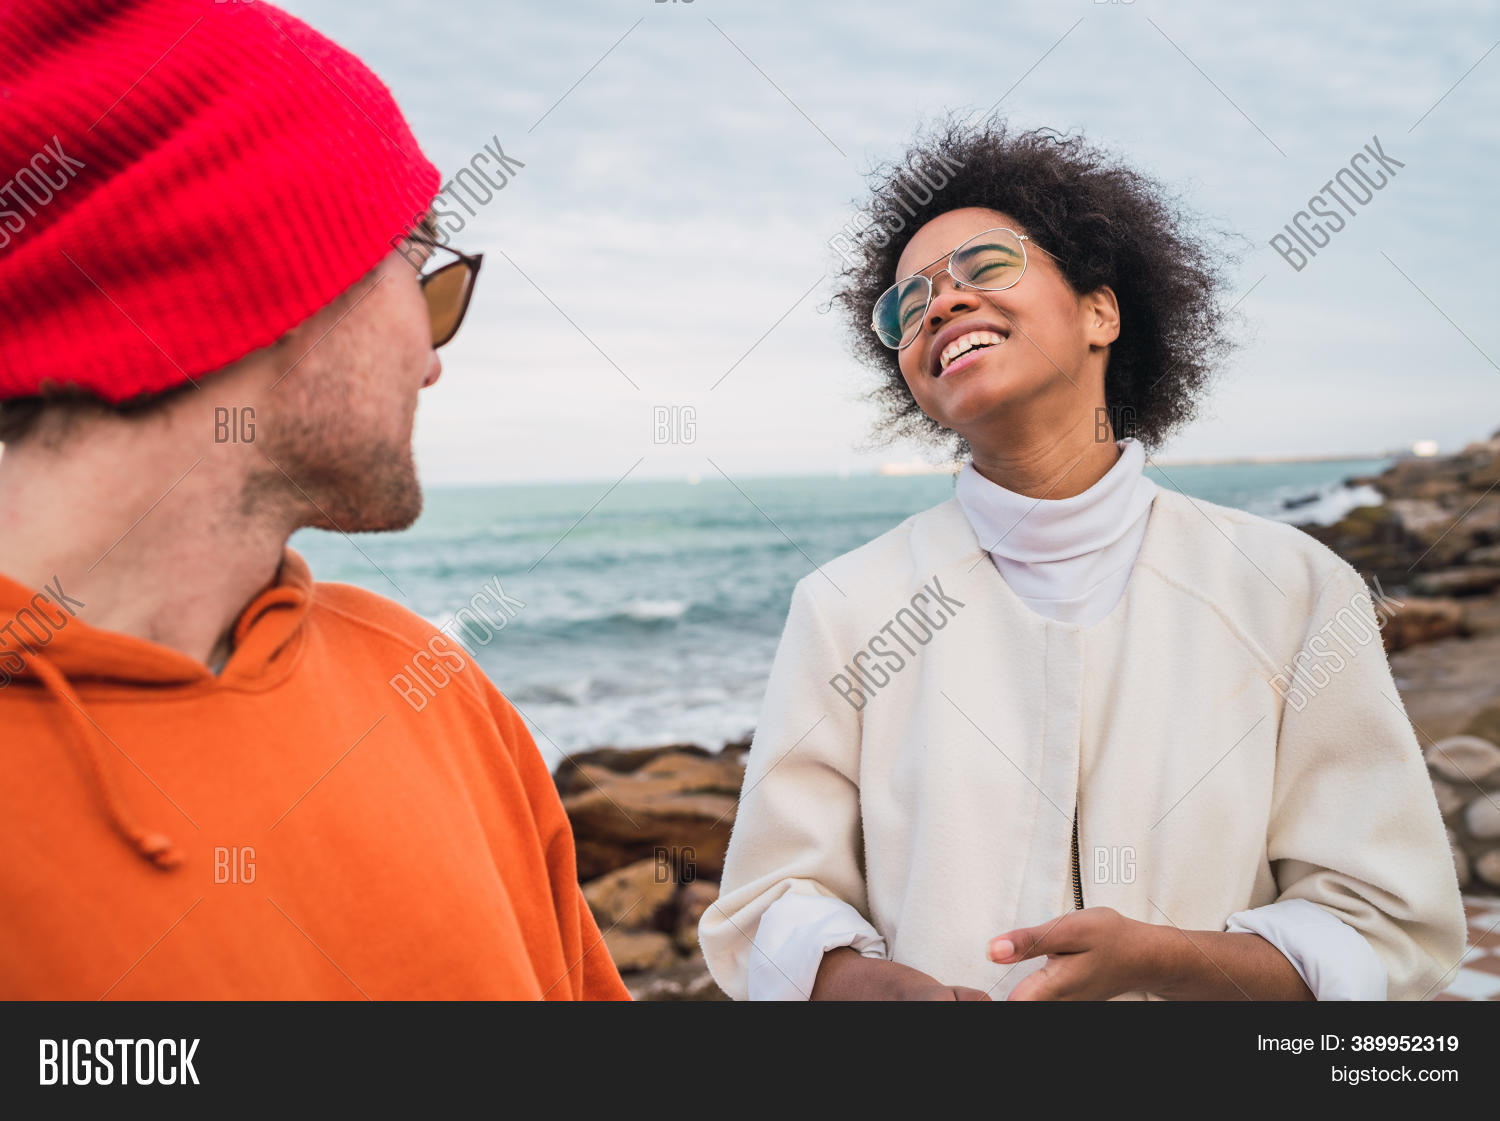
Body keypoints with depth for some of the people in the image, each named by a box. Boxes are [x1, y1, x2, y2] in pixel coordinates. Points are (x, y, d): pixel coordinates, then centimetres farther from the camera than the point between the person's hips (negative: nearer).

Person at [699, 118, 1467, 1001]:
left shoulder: (1294, 590, -10)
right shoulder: (845, 611, -9)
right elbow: (769, 914, -9)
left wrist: (1154, 957, -25)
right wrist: (888, 988, -29)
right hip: (931, 974, 0)